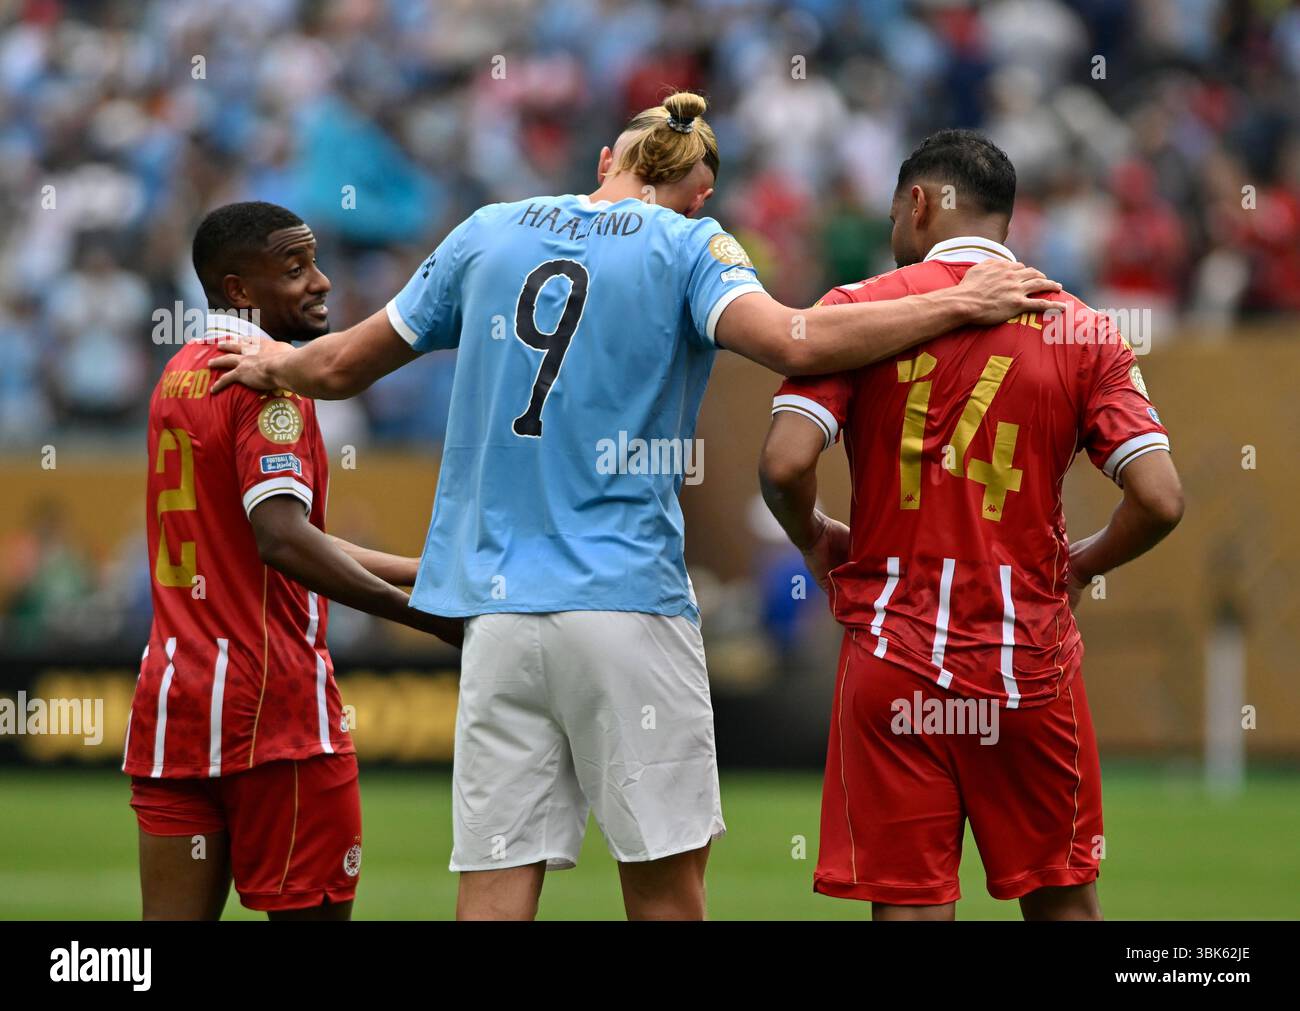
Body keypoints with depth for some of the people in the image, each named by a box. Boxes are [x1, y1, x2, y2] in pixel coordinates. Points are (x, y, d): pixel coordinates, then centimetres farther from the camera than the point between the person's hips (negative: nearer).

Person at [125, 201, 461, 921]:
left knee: (176, 916, 4)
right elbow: (283, 541, -22)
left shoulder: (180, 373, 19)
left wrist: (431, 570, 23)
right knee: (312, 913, -1)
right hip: (268, 692, -8)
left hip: (169, 699, 8)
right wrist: (425, 614, -18)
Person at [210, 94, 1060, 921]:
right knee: (665, 879, 3)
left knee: (496, 887, 1)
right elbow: (796, 343, -17)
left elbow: (343, 367, 20)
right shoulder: (688, 246, 1)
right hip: (629, 601, -3)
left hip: (496, 608, 4)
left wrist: (272, 366, 41)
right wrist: (959, 305, -10)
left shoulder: (490, 233, 13)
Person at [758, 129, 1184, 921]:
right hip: (1029, 663, 1)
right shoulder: (1082, 330, 2)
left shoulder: (857, 309, -1)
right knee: (1062, 900, 14)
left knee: (910, 905, 0)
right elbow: (1160, 500, -7)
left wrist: (816, 540, 9)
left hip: (893, 661, -1)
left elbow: (786, 466, -13)